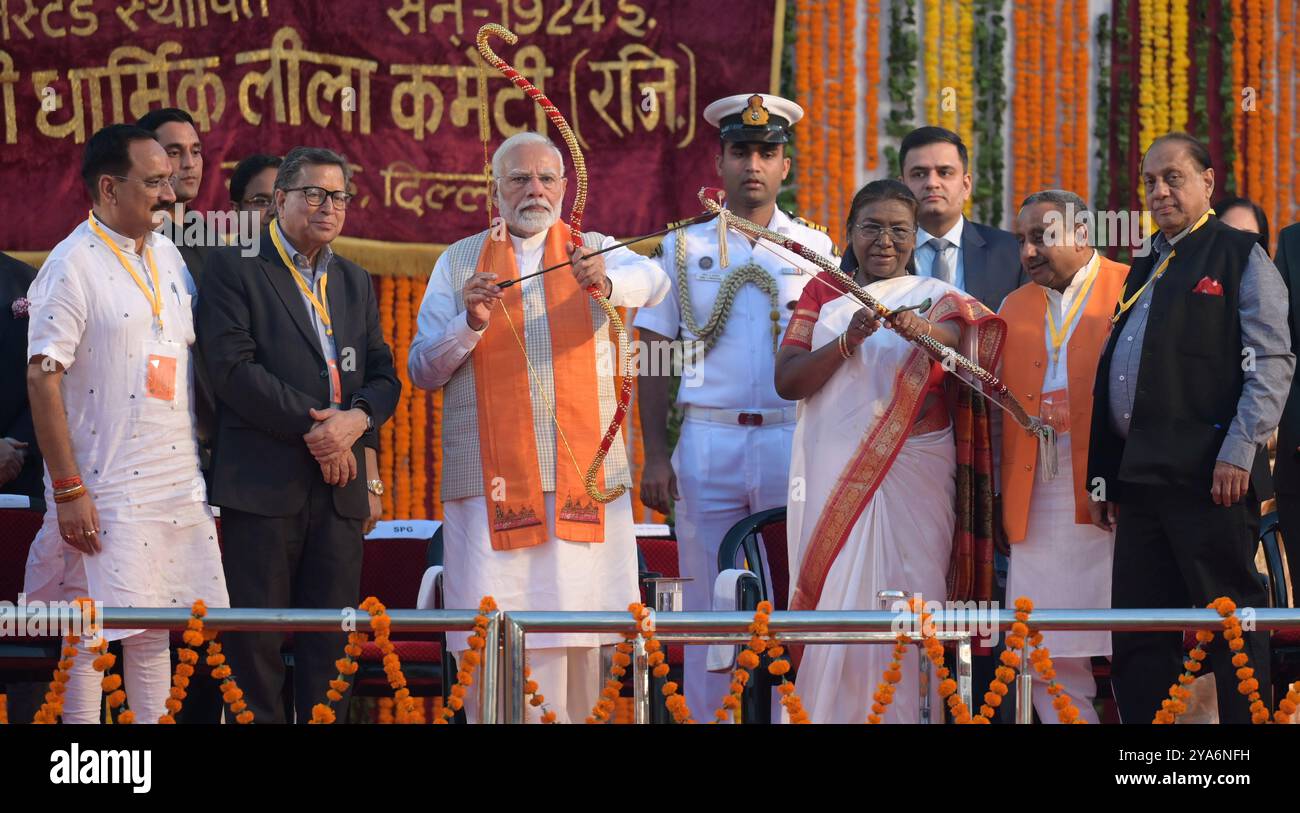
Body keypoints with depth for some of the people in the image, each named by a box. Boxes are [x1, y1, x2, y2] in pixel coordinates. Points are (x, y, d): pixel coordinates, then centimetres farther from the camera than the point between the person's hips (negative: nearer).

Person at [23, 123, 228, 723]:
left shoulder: (169, 257, 13)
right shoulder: (73, 265, -9)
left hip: (178, 487, 6)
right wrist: (68, 490, -16)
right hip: (106, 491, -6)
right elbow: (42, 379, -13)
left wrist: (200, 462, 14)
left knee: (155, 629, 9)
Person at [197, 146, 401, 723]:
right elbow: (232, 367, -11)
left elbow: (383, 375, 15)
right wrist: (311, 425, -14)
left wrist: (357, 418, -8)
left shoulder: (354, 281, 19)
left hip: (340, 482, 5)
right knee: (256, 642, -3)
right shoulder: (234, 267, 0)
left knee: (332, 643, 5)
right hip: (263, 481, -5)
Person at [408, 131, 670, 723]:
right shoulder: (459, 263, 13)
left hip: (583, 478, 0)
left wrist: (607, 281, -32)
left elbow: (651, 281, -11)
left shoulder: (593, 252, 12)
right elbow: (422, 371, 9)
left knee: (579, 639, -2)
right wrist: (470, 324, -9)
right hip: (492, 479, 0)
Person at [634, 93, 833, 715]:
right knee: (708, 606, 2)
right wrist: (654, 454, -2)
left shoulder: (816, 249, 10)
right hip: (707, 439, 0)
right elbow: (655, 358, 7)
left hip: (792, 439, 0)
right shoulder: (684, 248, 9)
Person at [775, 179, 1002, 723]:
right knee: (835, 601, -5)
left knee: (907, 598, -8)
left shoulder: (937, 299, 8)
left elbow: (973, 332, -14)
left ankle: (907, 716, -4)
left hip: (913, 475, -1)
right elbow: (787, 382, 1)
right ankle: (829, 711, -1)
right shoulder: (823, 292, 12)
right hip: (833, 474, 1)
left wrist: (925, 332, -34)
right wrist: (849, 339, -14)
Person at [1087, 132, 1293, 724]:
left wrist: (1238, 452, -17)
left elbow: (1272, 362, -8)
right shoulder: (1144, 270, 22)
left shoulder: (1241, 258, 1)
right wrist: (1103, 473, 18)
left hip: (1208, 474, -7)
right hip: (1138, 477, 7)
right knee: (1138, 635, 5)